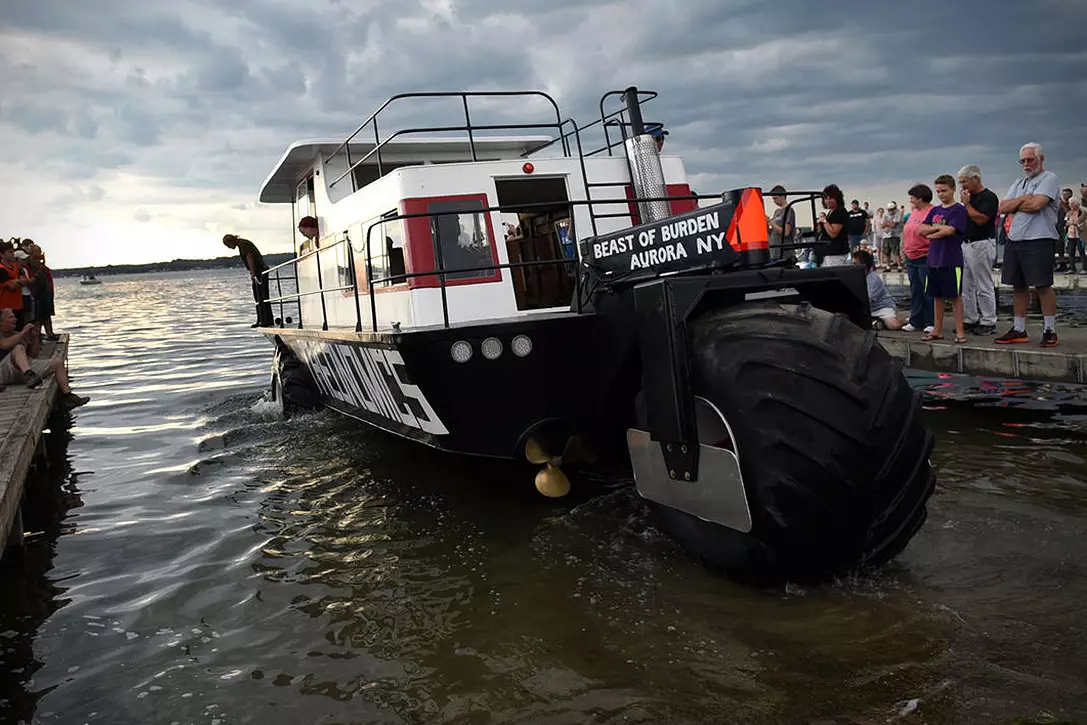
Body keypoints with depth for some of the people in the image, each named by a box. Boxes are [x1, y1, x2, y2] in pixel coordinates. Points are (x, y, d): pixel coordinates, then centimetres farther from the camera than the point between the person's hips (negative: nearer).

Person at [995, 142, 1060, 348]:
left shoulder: (1049, 179, -2)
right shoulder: (1019, 183, 20)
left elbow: (1036, 204, -17)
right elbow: (1002, 208, 9)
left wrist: (1015, 206, -1)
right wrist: (1024, 199, -6)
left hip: (1038, 240, -7)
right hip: (1014, 240, 7)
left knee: (1043, 286, -6)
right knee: (1019, 286, 9)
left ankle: (1050, 331, 0)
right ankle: (1019, 330, 15)